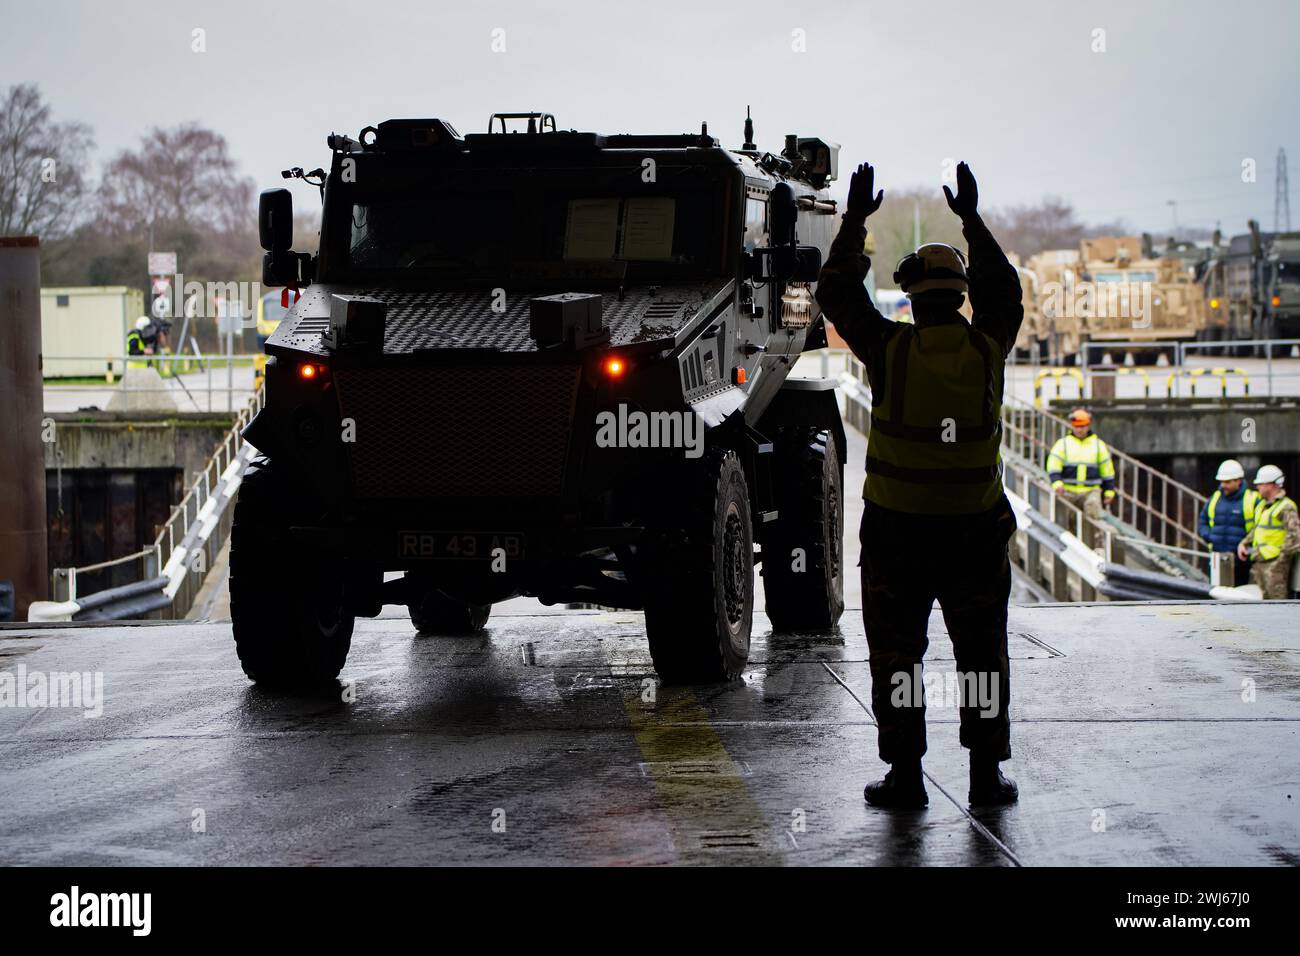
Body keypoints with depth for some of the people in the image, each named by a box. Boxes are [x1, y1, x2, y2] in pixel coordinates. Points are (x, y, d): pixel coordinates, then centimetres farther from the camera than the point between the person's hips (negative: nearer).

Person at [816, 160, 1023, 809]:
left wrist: (855, 220, 13)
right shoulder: (988, 349, -2)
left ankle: (905, 774, 6)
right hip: (976, 529, 2)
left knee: (896, 653, 7)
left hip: (896, 529, -2)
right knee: (982, 653, 11)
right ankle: (986, 774, 12)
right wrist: (973, 220, 26)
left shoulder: (890, 349, -9)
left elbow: (837, 295, 6)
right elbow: (1004, 293, 19)